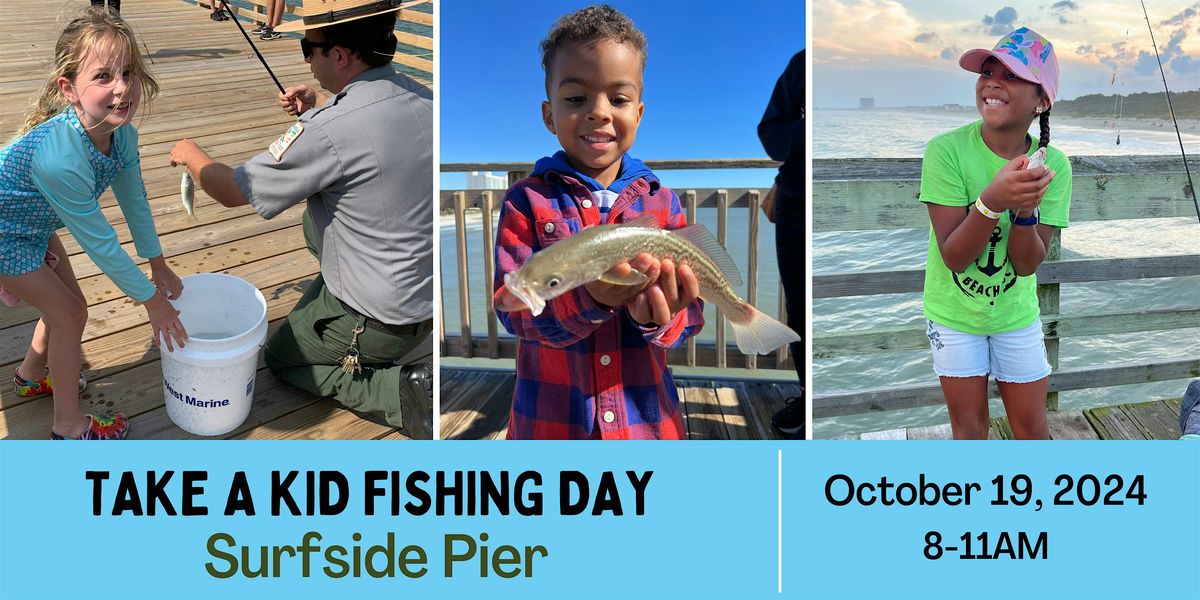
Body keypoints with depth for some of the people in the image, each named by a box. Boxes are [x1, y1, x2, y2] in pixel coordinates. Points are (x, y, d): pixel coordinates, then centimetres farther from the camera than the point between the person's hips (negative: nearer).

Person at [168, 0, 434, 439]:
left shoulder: (329, 131, -26)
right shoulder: (422, 98, -3)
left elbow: (233, 191, -12)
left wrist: (190, 154, 8)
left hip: (378, 322, -8)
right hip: (428, 298, 8)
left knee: (282, 357, 21)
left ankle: (399, 390, 1)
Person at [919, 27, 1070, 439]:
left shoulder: (1053, 166, -13)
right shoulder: (947, 150, -21)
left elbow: (1028, 264, -16)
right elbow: (954, 256, -24)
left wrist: (1025, 209, -35)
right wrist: (992, 200, -40)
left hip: (1016, 313, 2)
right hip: (953, 315, -2)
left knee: (1032, 428, 13)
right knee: (969, 428, 11)